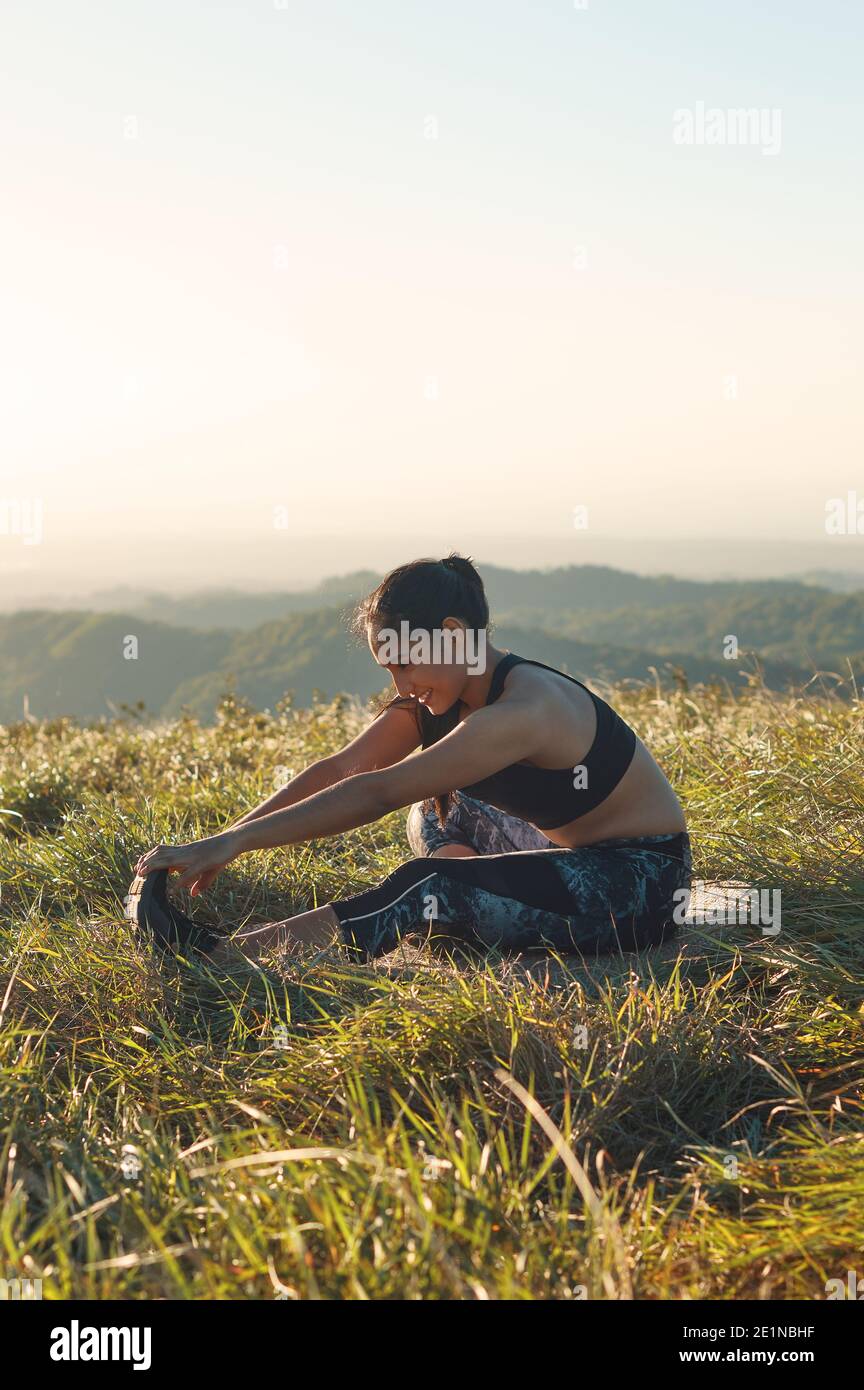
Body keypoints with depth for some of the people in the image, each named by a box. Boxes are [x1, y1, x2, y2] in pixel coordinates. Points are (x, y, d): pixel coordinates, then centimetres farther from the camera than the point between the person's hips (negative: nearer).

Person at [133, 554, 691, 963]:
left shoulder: (521, 710, -27)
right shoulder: (442, 695, 1)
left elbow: (375, 794, -32)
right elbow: (339, 769, -5)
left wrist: (234, 842, -33)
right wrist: (227, 839, -15)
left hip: (642, 885, -9)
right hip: (580, 859, 9)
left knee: (430, 887, -26)